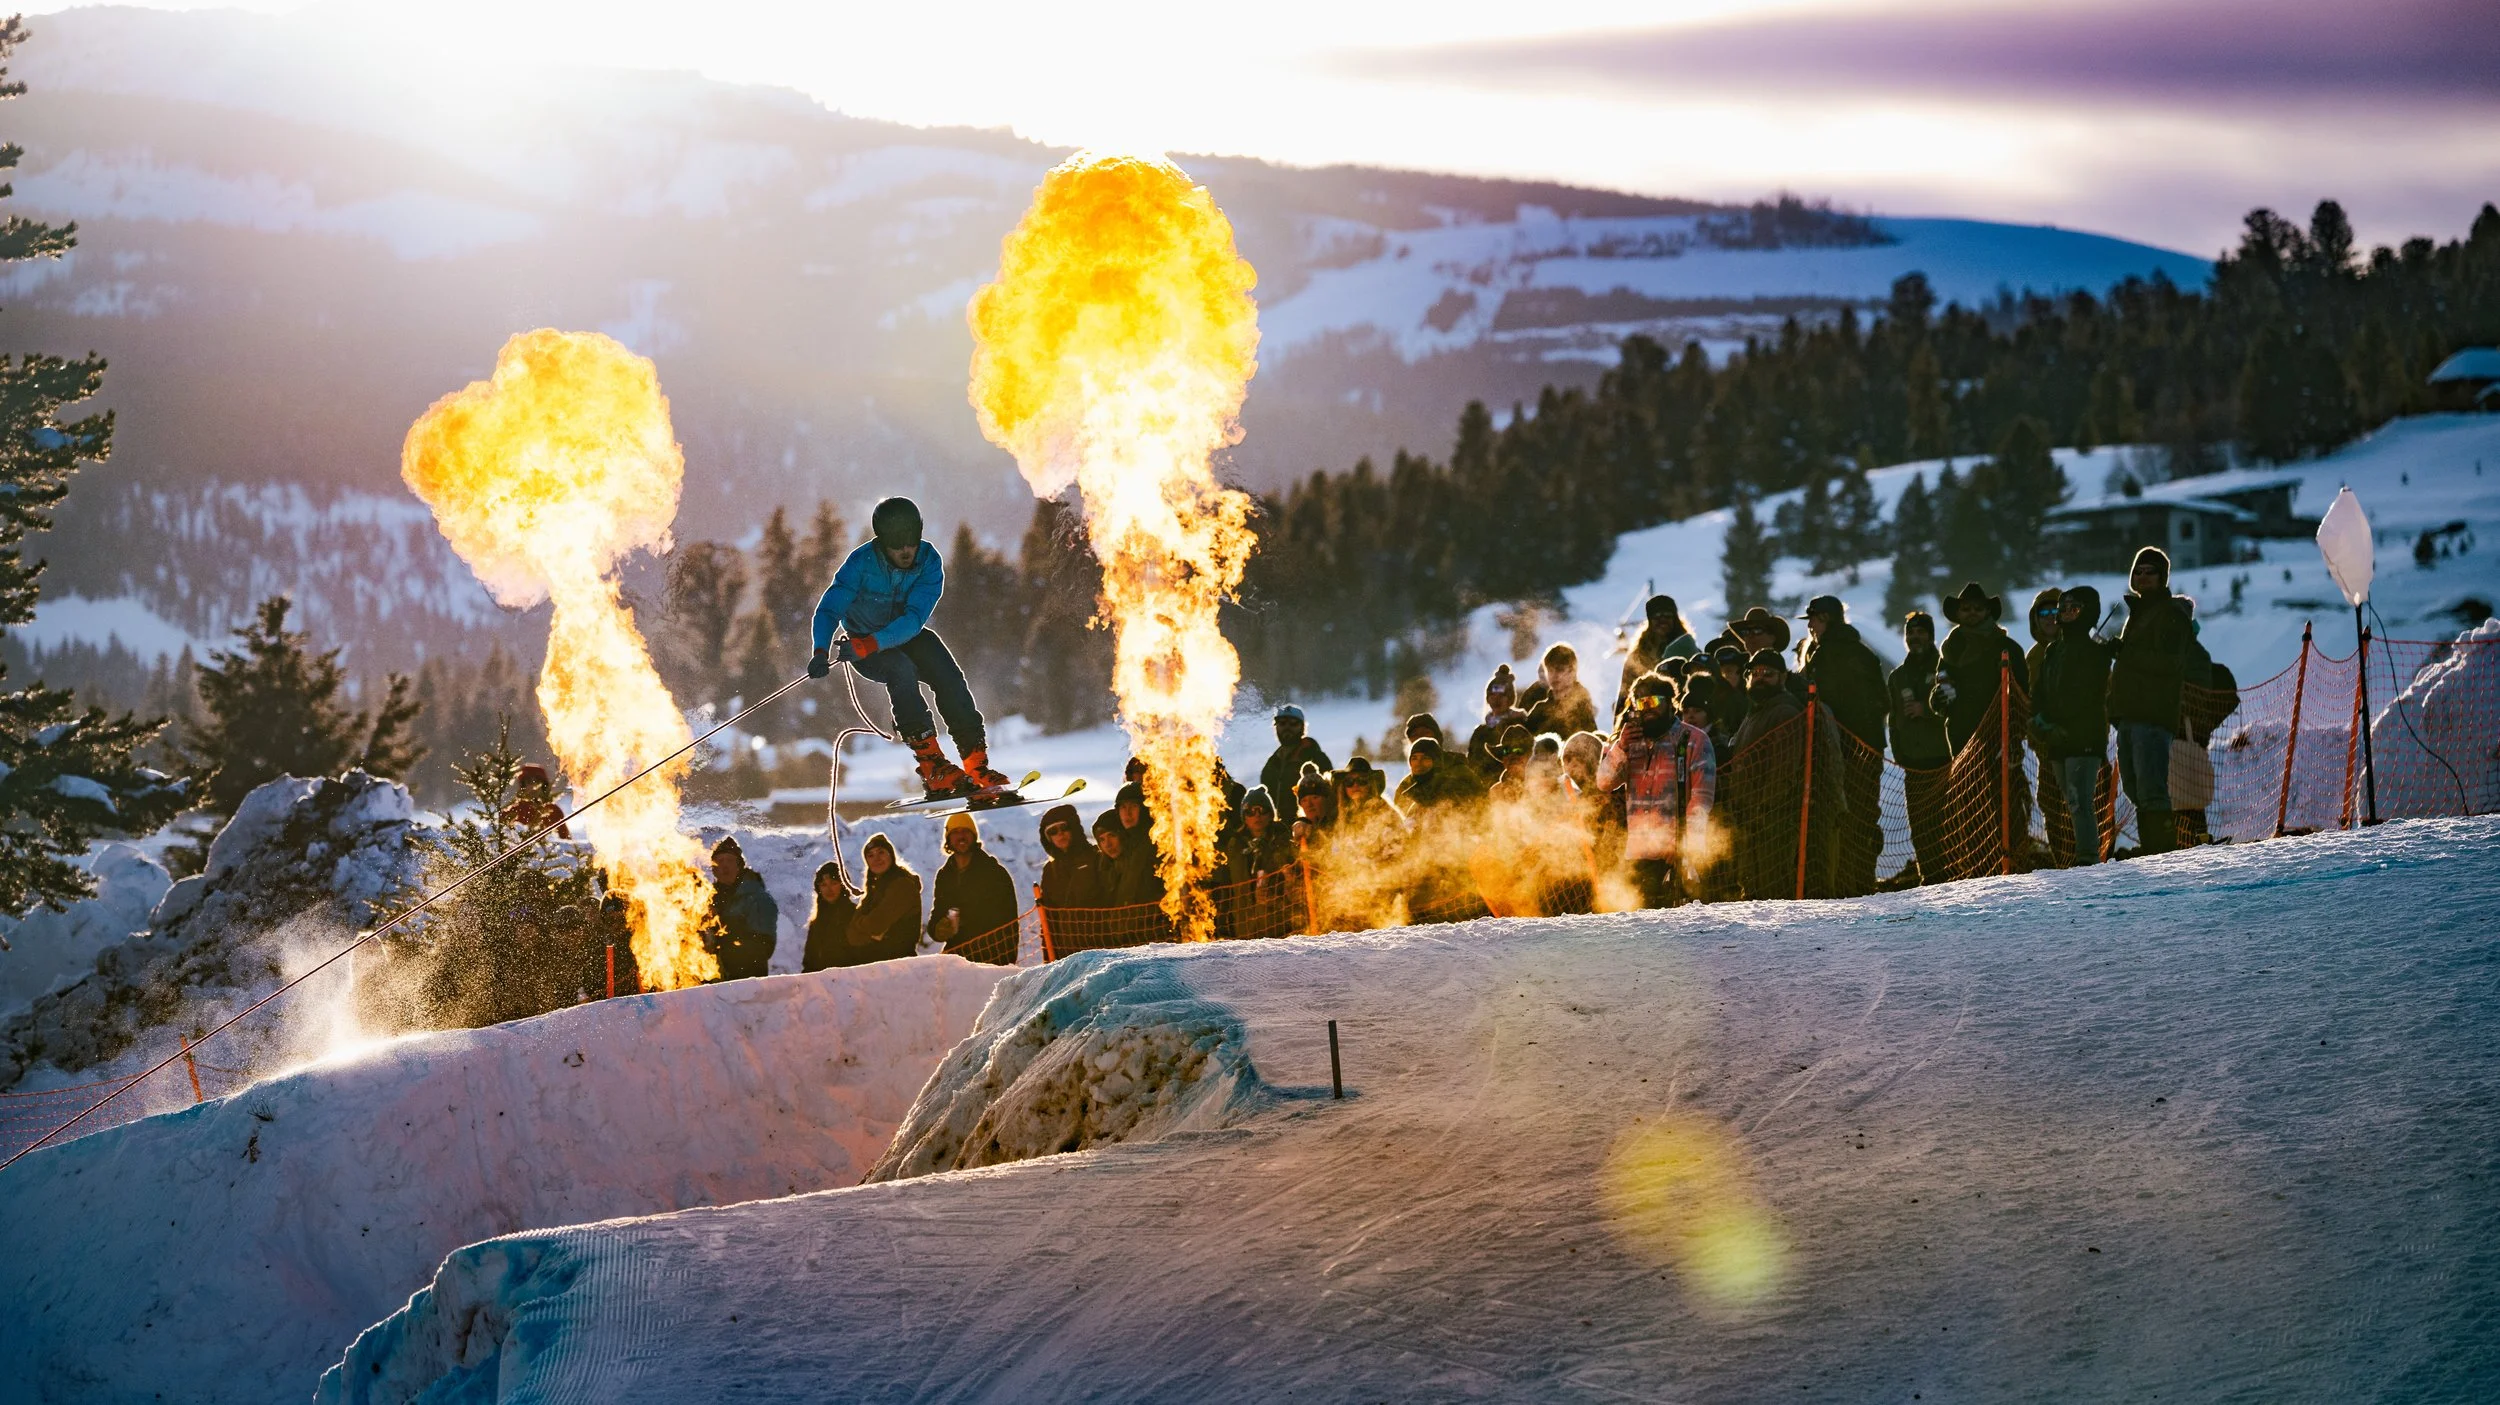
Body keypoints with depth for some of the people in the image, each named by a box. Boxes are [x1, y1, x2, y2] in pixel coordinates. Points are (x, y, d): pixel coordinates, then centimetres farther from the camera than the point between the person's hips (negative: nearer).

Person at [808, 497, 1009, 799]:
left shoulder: (929, 562, -18)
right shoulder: (862, 563, -22)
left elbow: (914, 618, -29)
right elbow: (829, 609, -25)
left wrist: (872, 644, -44)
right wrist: (821, 652, -44)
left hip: (907, 637, 3)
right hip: (862, 643, -3)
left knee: (949, 676, -22)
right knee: (901, 670, -32)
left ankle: (977, 765, -19)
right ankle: (932, 765, -35)